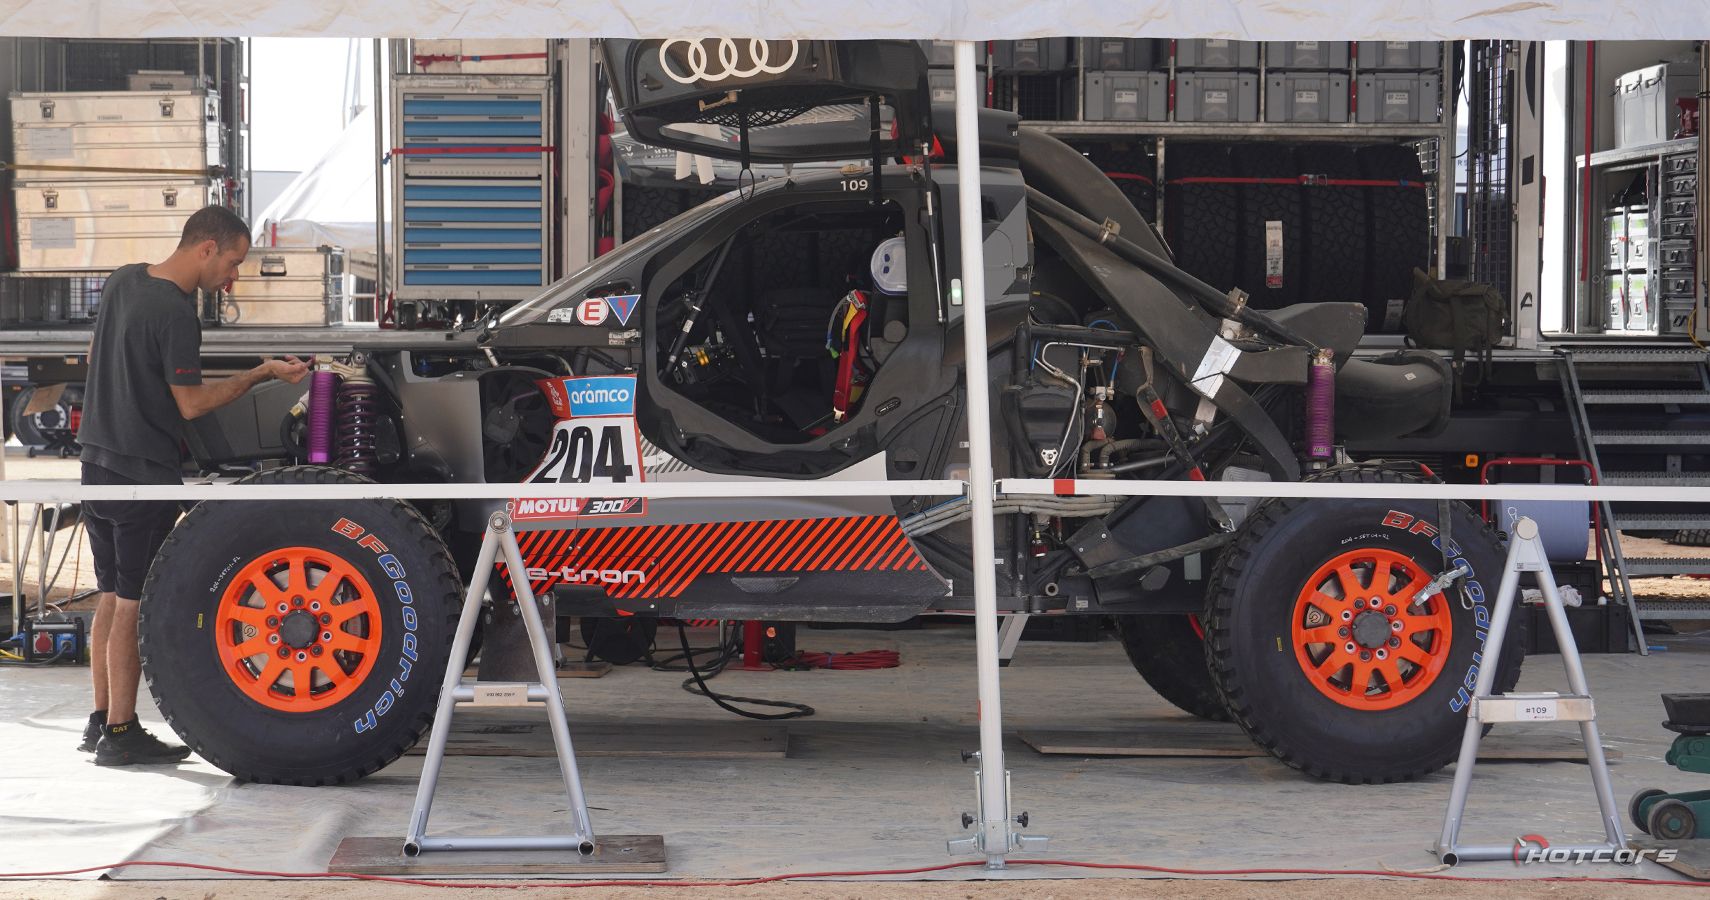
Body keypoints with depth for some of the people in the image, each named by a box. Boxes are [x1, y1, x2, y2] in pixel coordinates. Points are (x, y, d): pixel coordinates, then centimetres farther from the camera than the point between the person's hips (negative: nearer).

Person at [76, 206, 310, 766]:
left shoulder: (122, 281, 7)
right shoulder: (175, 313, -20)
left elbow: (94, 358, 20)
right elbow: (191, 404, -15)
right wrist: (263, 374, -10)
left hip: (98, 463, 9)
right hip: (144, 475, -9)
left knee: (111, 597, 16)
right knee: (133, 605, -2)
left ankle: (101, 721, 22)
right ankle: (120, 735, 2)